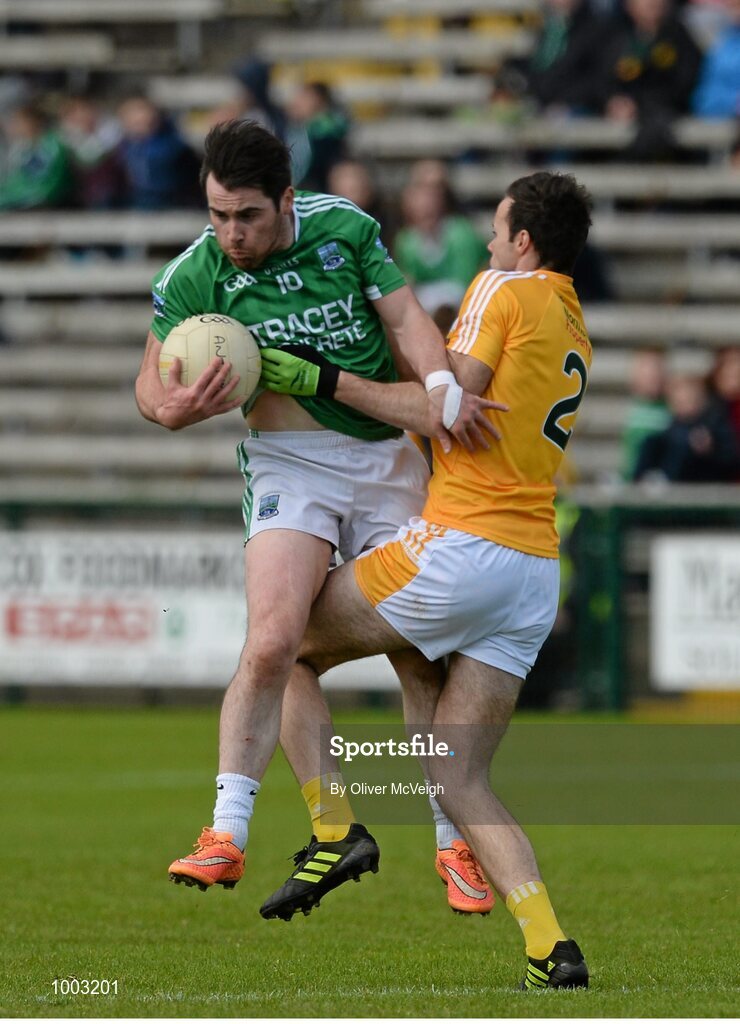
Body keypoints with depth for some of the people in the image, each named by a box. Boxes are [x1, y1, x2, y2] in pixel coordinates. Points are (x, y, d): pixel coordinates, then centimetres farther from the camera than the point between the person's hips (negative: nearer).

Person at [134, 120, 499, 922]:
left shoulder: (345, 228, -6)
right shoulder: (193, 277, -9)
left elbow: (404, 317, -3)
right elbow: (152, 381, -2)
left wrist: (439, 385, -22)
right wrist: (174, 407, -26)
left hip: (389, 456, 2)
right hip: (290, 463, -2)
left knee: (421, 660, 2)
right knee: (273, 642, -22)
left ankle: (455, 841, 16)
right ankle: (226, 835, -18)